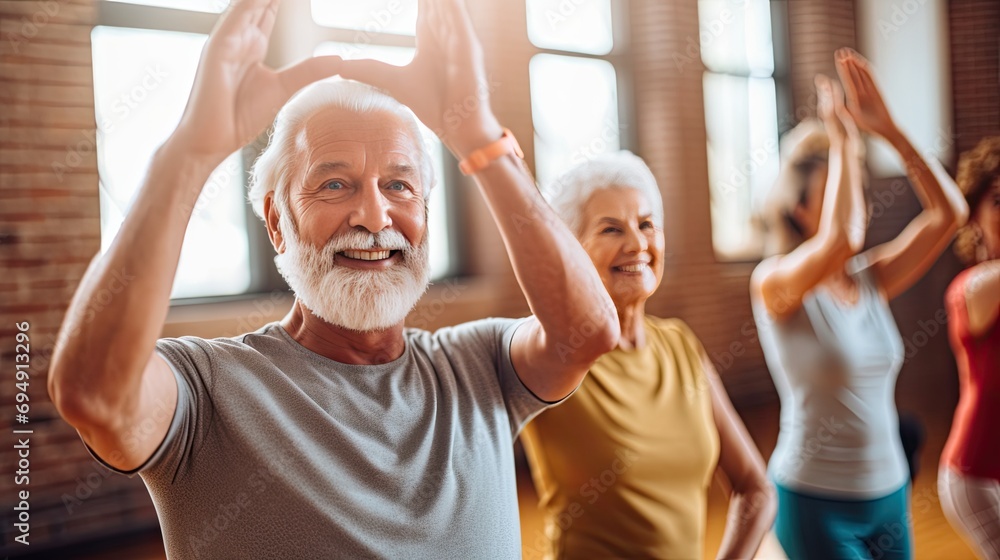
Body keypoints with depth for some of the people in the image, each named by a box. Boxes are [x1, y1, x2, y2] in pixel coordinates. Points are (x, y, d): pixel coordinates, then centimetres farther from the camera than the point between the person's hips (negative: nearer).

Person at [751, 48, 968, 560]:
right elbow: (841, 239, -34)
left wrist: (888, 129, -11)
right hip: (816, 502, -6)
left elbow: (949, 212, -5)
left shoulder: (872, 281, 3)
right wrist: (842, 140, -21)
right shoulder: (772, 282, -14)